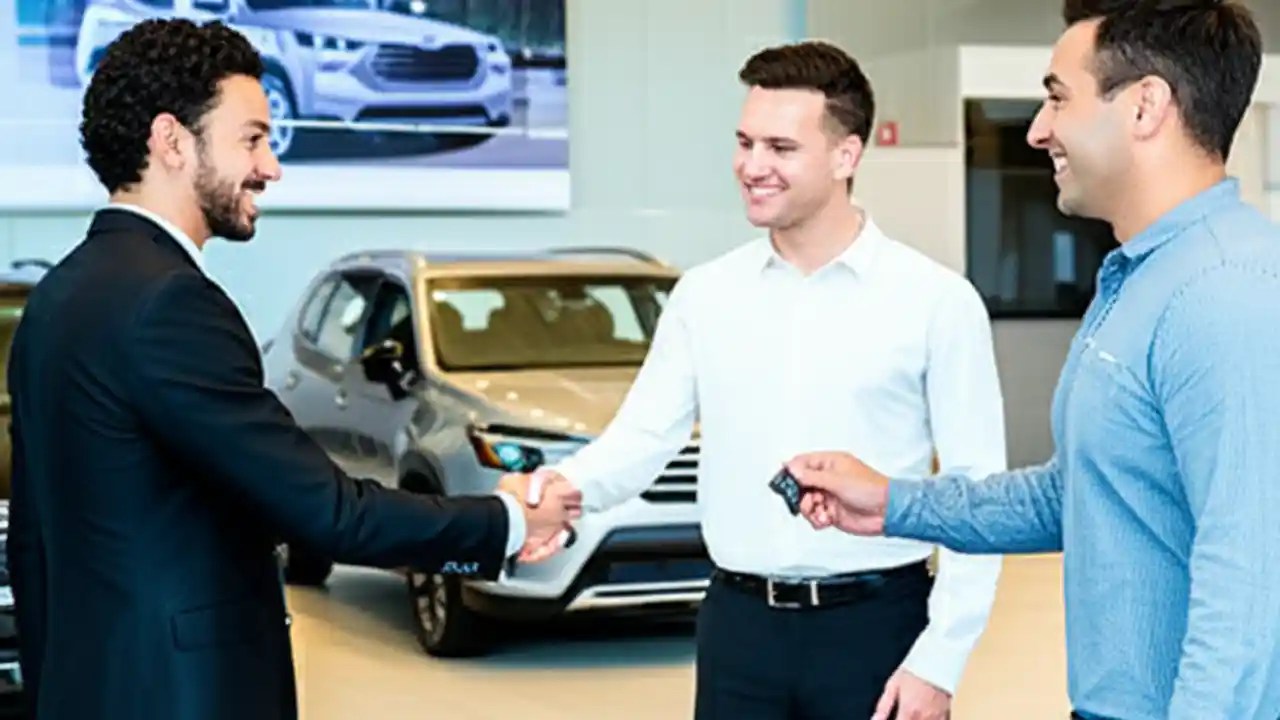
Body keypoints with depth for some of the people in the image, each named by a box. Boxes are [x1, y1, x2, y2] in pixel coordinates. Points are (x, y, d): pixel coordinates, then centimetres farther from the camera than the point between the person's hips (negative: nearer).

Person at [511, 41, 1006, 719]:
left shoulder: (936, 299, -4)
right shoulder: (704, 294, 6)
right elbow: (642, 436, 3)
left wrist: (939, 660, -9)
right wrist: (569, 485, -19)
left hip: (874, 624, -3)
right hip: (738, 624, 3)